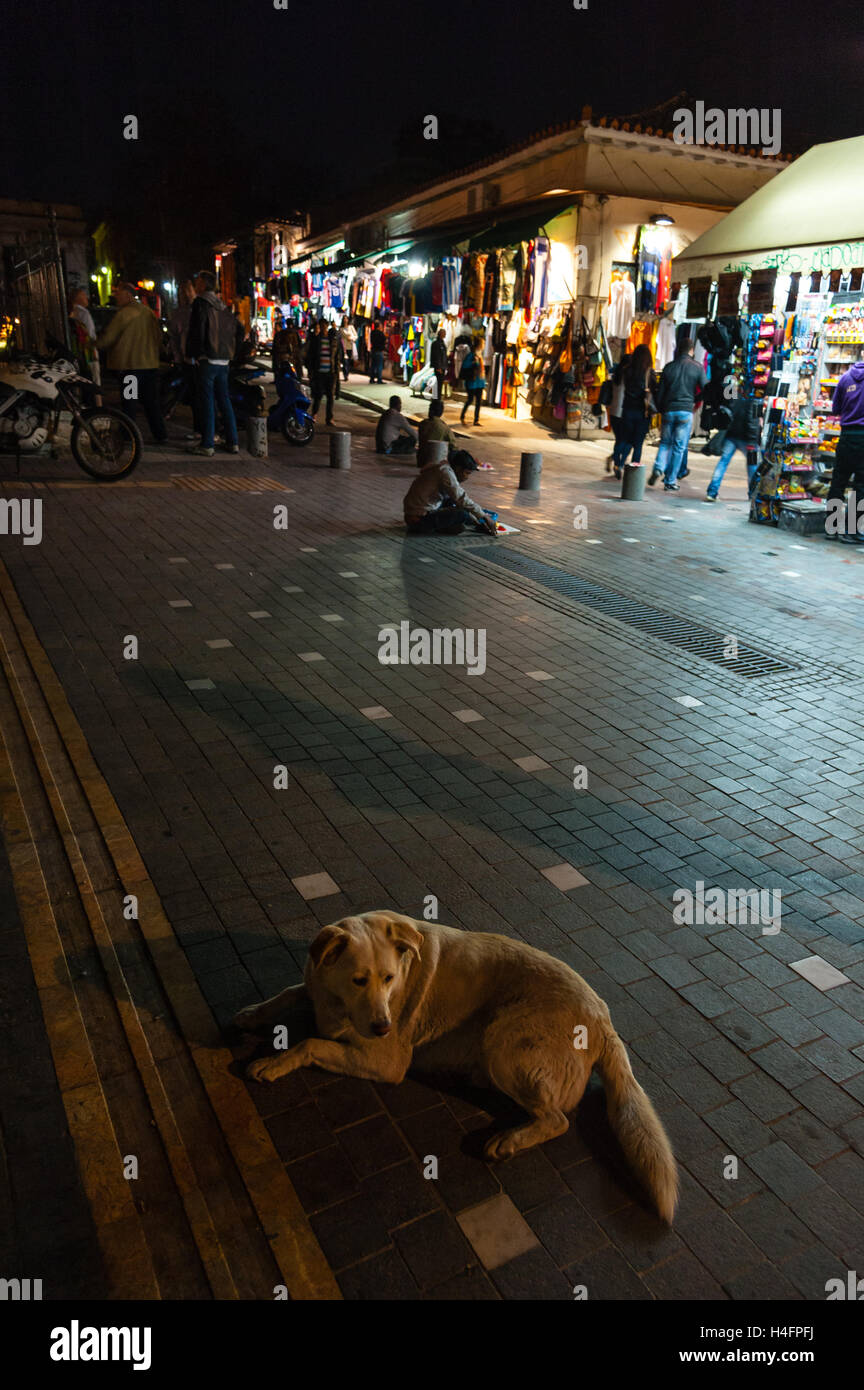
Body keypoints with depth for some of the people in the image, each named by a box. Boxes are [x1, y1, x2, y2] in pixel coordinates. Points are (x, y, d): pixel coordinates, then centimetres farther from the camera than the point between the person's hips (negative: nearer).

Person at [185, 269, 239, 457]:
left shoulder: (200, 303, -7)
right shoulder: (223, 307, 14)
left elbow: (197, 330, -14)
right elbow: (233, 330, 19)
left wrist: (192, 352, -5)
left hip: (206, 359, -7)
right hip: (223, 360, 7)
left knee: (206, 401, -5)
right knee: (224, 400, 11)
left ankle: (207, 445, -5)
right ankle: (232, 442, 12)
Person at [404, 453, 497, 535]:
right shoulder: (446, 472, -16)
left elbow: (459, 497, 19)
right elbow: (462, 500, -21)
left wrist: (476, 521, 16)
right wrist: (485, 517, -12)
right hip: (419, 520, -10)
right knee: (463, 514, -19)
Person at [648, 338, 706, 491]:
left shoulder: (669, 367, 6)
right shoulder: (696, 367, 0)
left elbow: (660, 392, 8)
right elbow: (705, 390, -2)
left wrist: (660, 410, 19)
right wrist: (693, 400, 14)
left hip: (668, 410, 2)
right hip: (686, 411, -2)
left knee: (665, 442, 16)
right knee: (679, 446, 3)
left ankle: (658, 468, -10)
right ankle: (670, 481, 3)